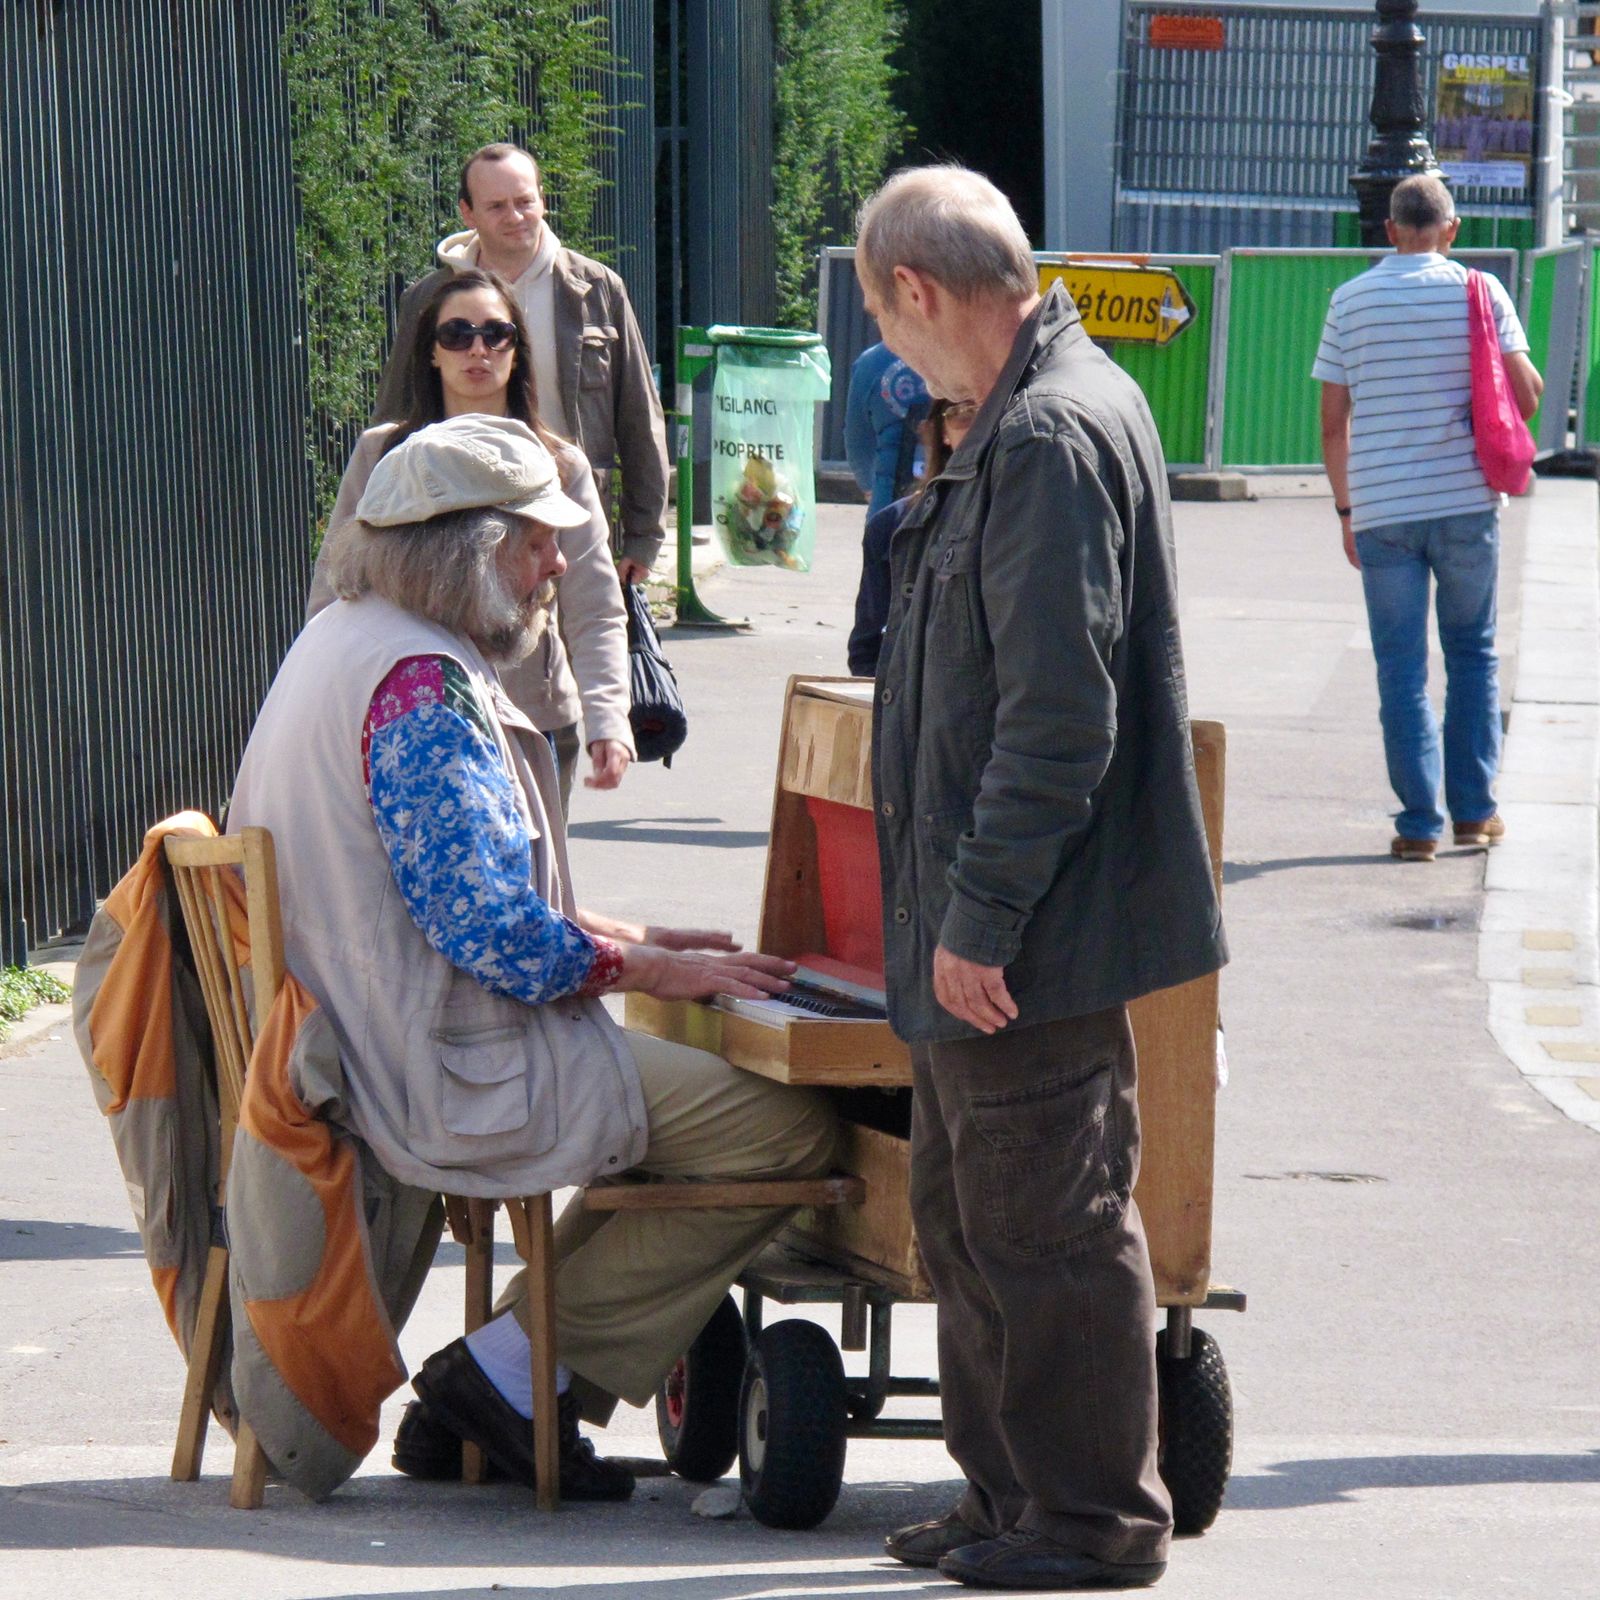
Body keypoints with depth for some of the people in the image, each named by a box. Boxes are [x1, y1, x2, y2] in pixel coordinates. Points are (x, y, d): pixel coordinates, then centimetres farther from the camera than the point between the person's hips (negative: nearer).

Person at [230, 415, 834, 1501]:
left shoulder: (345, 643, 15)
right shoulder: (420, 685, -18)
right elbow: (488, 925, -23)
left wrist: (623, 936, 15)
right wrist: (656, 969, -10)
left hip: (378, 1056, 11)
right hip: (451, 1080, -11)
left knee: (686, 1079, 24)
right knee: (787, 1126, -12)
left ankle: (495, 1385, 17)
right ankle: (515, 1370, -4)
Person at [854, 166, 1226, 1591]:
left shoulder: (1052, 436, -20)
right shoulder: (1035, 417, 13)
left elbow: (1059, 719, -25)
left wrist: (981, 918, -22)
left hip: (1030, 940, -11)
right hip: (982, 927, 11)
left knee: (1049, 1228, -1)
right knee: (968, 1218, 18)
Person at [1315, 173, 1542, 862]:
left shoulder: (1350, 301, 2)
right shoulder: (1479, 292, -2)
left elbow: (1333, 423, 3)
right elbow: (1527, 395, -6)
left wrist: (1345, 508, 13)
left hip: (1381, 510, 0)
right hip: (1466, 503, 0)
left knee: (1401, 668, 5)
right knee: (1472, 653, 15)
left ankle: (1420, 823, 2)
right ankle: (1474, 810, 15)